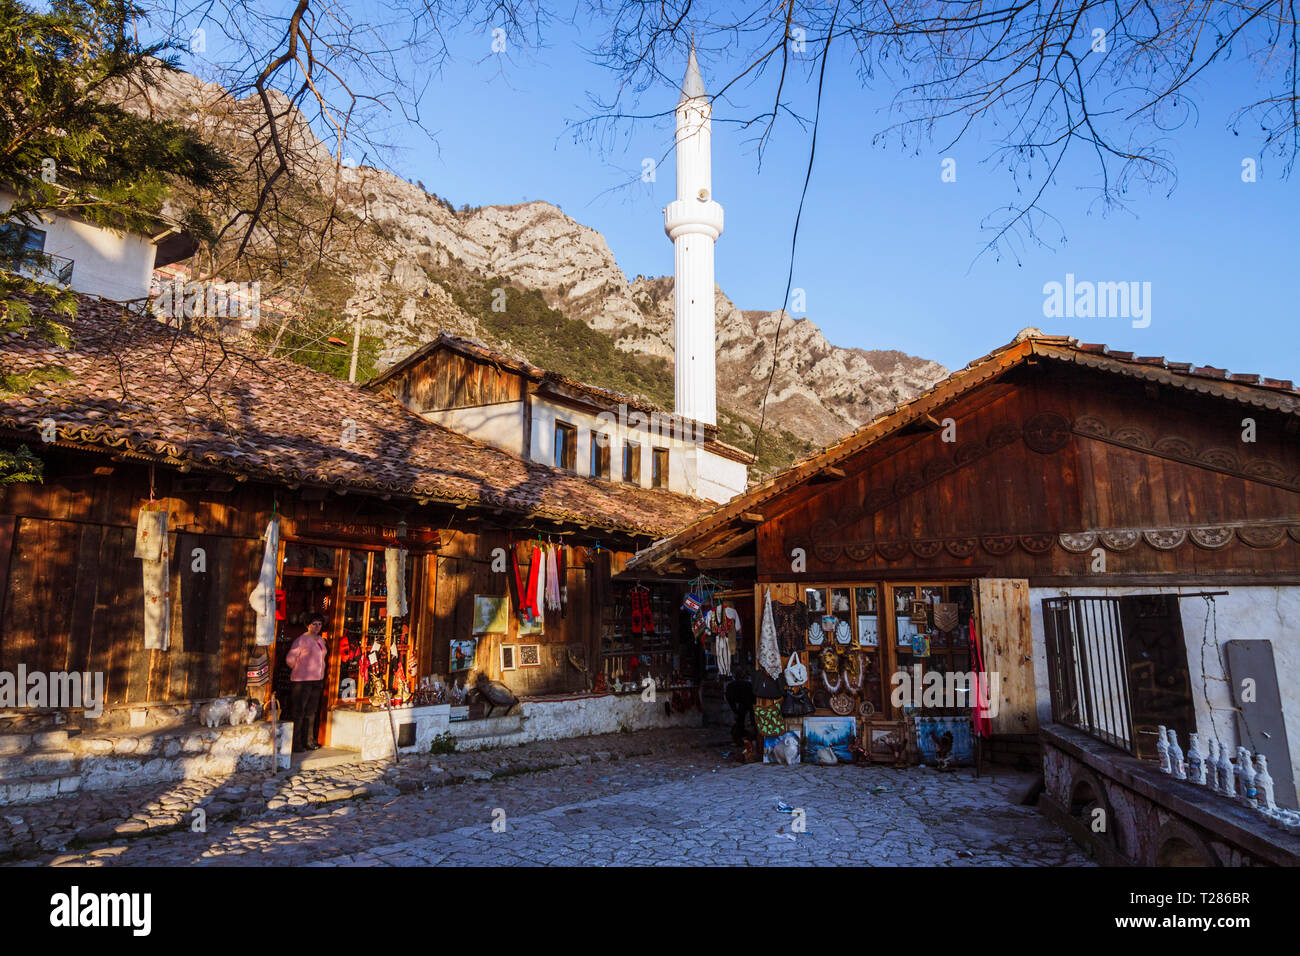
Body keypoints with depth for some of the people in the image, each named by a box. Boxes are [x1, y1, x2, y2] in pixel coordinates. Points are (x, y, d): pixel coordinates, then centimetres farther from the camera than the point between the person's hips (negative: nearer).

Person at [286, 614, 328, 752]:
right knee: (299, 712, -3)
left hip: (317, 680, 7)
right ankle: (295, 743, 3)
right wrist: (298, 670, 2)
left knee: (311, 712, 12)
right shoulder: (301, 640, -9)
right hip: (302, 681, -7)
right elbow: (290, 659, -9)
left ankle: (309, 741, 20)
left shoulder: (321, 640, 13)